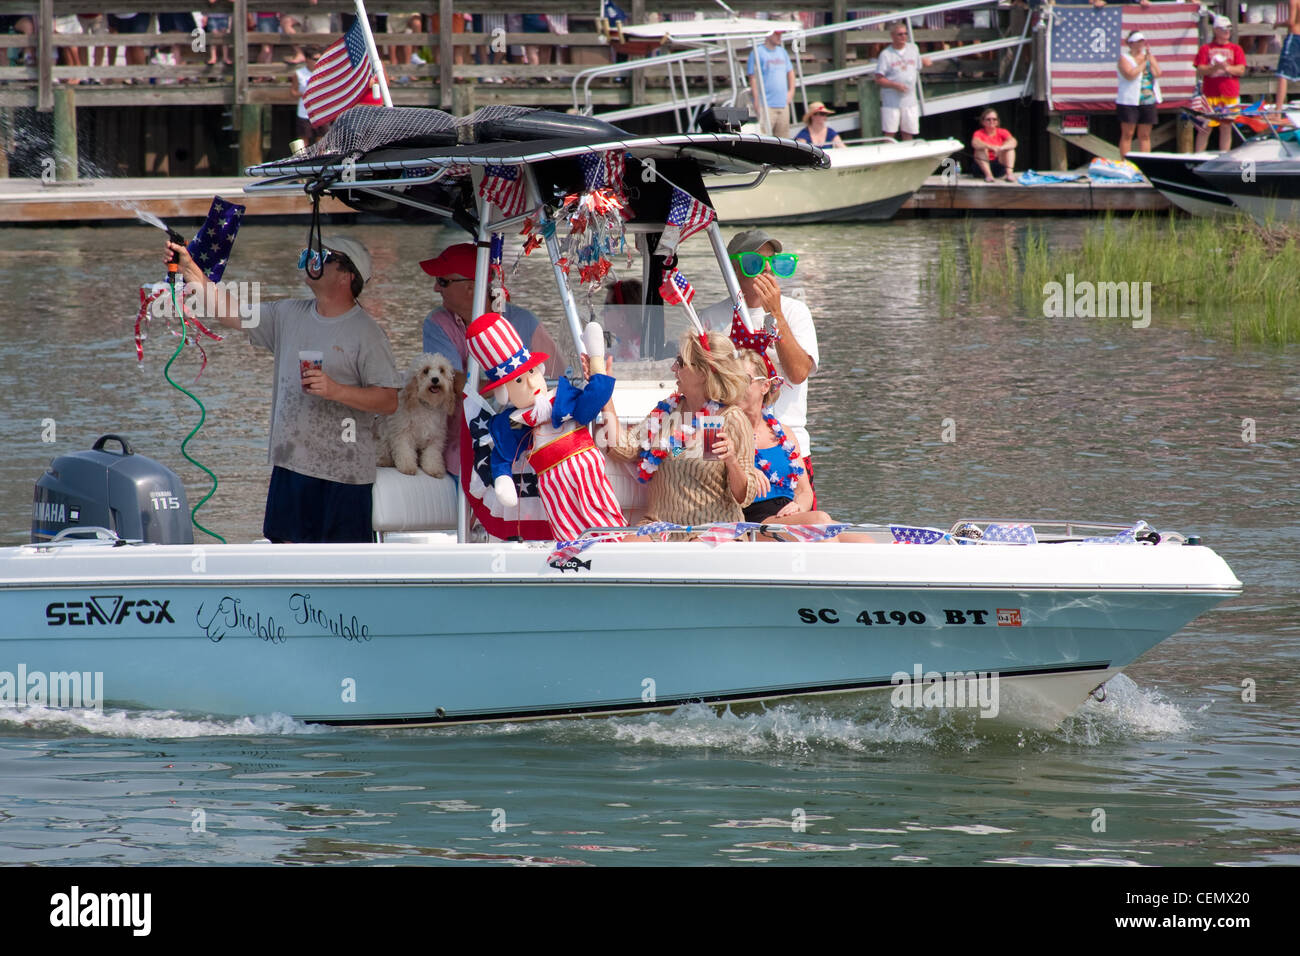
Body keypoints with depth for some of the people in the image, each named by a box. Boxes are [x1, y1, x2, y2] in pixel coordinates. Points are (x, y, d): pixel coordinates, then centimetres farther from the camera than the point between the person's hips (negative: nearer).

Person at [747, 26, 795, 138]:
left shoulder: (782, 51, 14)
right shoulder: (757, 52, -6)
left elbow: (790, 72, 26)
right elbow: (752, 77, -9)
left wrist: (791, 91, 14)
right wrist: (756, 101, -14)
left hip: (783, 103, 7)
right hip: (766, 106, -7)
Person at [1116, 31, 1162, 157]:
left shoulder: (1148, 57, 13)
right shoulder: (1124, 58, -1)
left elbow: (1157, 73, 0)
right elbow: (1130, 74, -18)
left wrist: (1150, 57, -6)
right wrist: (1143, 63, -10)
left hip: (1148, 102, 5)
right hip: (1129, 102, -5)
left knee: (1145, 135, 6)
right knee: (1127, 134, -4)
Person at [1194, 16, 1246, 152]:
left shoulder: (1236, 49, 11)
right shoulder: (1205, 49, 8)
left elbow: (1241, 70, 2)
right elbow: (1200, 71, 1)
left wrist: (1227, 68, -16)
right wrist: (1215, 67, -16)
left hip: (1230, 94, 1)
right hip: (1210, 94, -1)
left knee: (1226, 128, 2)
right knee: (1205, 128, -3)